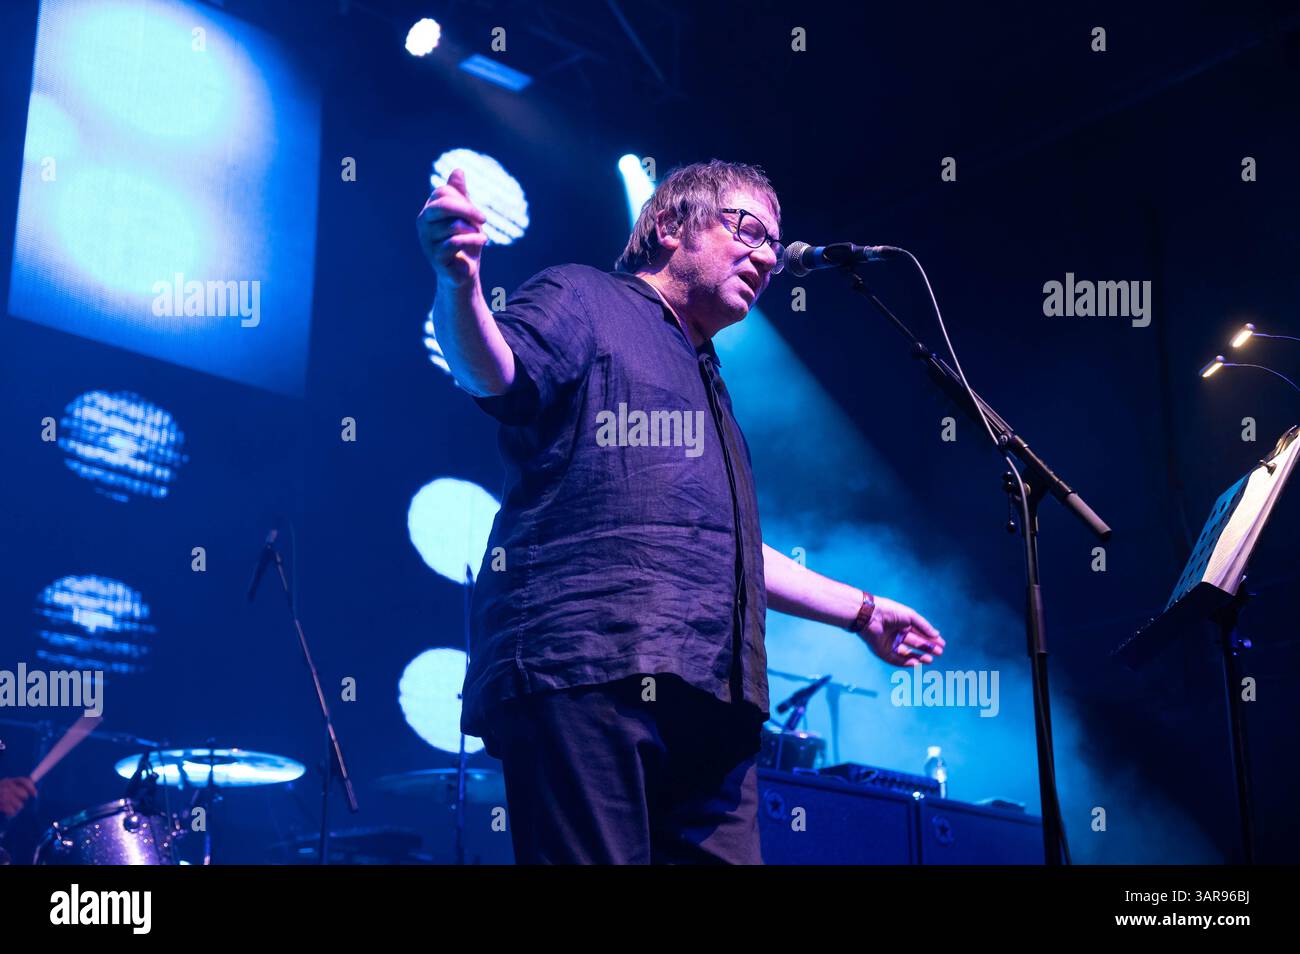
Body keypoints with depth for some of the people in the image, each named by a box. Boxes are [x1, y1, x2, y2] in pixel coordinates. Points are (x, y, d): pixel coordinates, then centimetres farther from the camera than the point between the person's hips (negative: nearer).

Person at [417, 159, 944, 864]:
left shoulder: (706, 384, 34)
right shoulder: (584, 298, 10)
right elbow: (489, 372, -11)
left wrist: (860, 611, 41)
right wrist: (458, 285, -33)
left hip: (709, 699, 8)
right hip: (586, 668, -8)